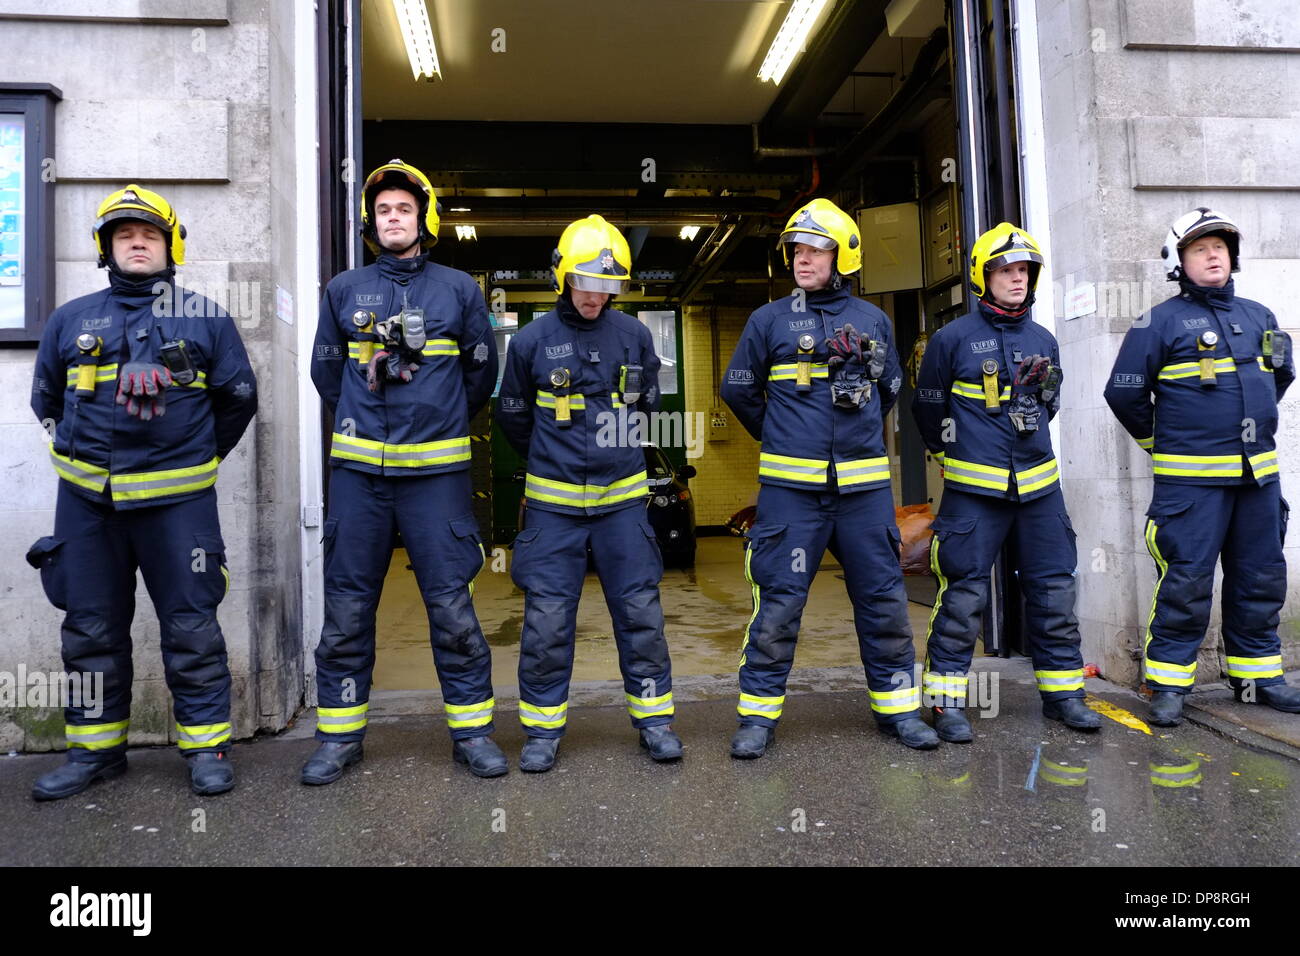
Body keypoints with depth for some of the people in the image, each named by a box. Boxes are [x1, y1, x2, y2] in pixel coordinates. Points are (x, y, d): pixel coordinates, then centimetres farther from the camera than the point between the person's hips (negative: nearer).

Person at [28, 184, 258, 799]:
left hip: (178, 499, -3)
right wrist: (87, 455, 19)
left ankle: (206, 747, 12)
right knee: (92, 630, 10)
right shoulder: (71, 320, 12)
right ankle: (95, 748, 25)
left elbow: (239, 395, 10)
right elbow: (46, 398, 23)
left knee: (191, 627, 0)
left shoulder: (205, 318, 5)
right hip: (87, 501, 3)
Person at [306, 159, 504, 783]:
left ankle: (472, 730, 14)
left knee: (452, 606, 1)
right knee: (347, 609, 7)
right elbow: (326, 369, 19)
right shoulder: (343, 291, 10)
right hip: (358, 471, 2)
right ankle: (339, 736, 21)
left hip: (436, 472, -2)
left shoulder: (458, 289, 6)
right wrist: (360, 423, 14)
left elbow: (482, 371, 12)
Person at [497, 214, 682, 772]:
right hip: (553, 503, -1)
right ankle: (543, 727, 18)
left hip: (622, 499, 1)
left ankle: (653, 716, 21)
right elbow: (514, 416, 12)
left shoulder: (634, 336, 3)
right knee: (547, 617, 2)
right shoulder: (531, 341, -1)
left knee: (640, 610, 5)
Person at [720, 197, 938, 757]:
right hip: (790, 486, -2)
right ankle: (759, 714, 12)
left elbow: (890, 390, 23)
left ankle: (896, 706, 24)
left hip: (865, 485, 3)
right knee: (778, 600, -1)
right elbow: (738, 390, 12)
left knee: (883, 597, 8)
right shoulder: (769, 320, 3)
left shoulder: (872, 321, 10)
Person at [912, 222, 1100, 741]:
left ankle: (1063, 691, 24)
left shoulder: (1043, 340, 11)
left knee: (1054, 591, 10)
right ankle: (947, 700, 8)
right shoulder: (953, 338, -4)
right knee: (963, 595, -3)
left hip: (1039, 486, 5)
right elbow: (927, 406, 5)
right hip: (974, 489, -5)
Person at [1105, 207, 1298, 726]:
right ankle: (1169, 684, 5)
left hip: (1258, 474, 6)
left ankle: (1257, 674, 26)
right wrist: (1157, 439, 3)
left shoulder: (1258, 317, 13)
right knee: (1185, 582, -5)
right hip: (1191, 478, -6)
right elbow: (1124, 391, -5)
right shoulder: (1161, 322, -5)